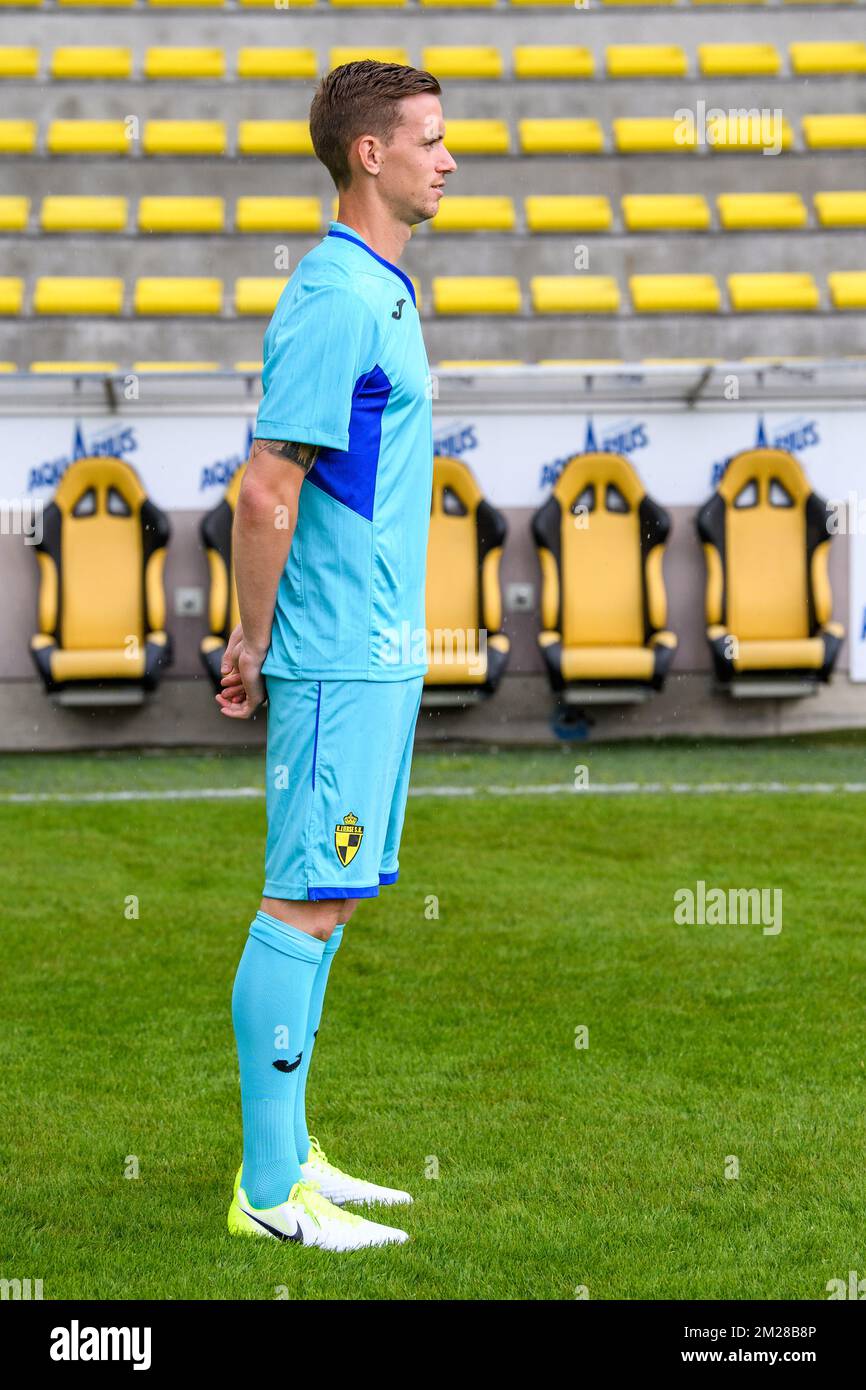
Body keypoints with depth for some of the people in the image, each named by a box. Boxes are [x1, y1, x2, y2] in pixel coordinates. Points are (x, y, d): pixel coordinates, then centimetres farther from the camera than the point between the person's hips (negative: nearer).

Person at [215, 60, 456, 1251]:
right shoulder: (336, 298, -15)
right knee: (304, 908, -5)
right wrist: (254, 645, -10)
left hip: (378, 653, 9)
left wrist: (260, 641, 16)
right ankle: (269, 1191, 0)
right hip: (339, 661, -9)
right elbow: (266, 491, -18)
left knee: (326, 903, 12)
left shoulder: (379, 292, 16)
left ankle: (287, 1156, 20)